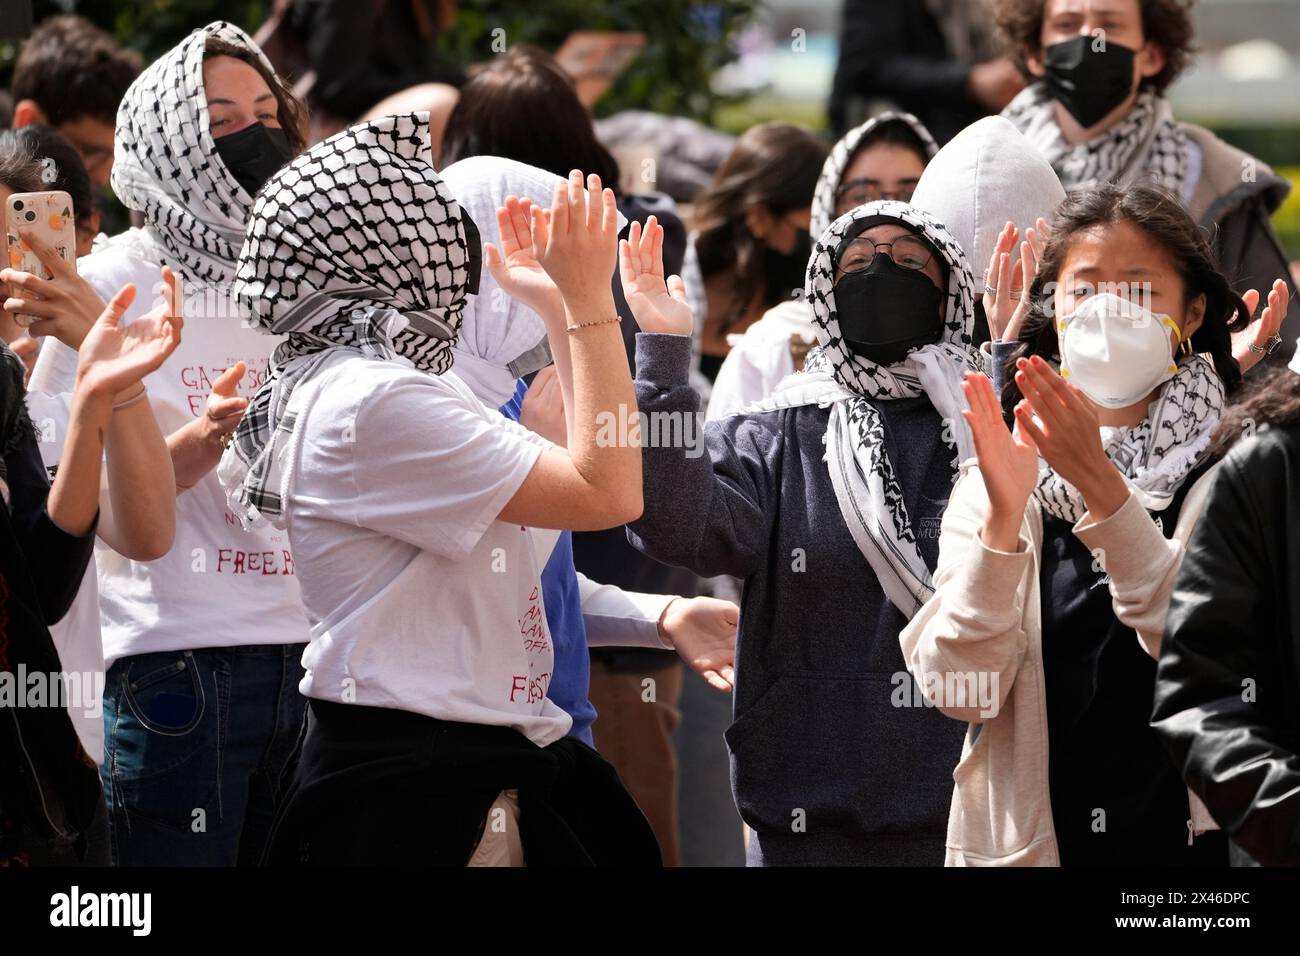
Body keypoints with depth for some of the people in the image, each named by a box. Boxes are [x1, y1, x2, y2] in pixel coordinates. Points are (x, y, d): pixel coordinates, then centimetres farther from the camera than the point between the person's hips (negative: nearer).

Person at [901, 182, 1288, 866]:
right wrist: (1003, 515, -23)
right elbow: (960, 692, -11)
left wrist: (1103, 488, -29)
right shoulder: (997, 476, 0)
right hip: (1025, 842, 2)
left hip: (1194, 837, -2)